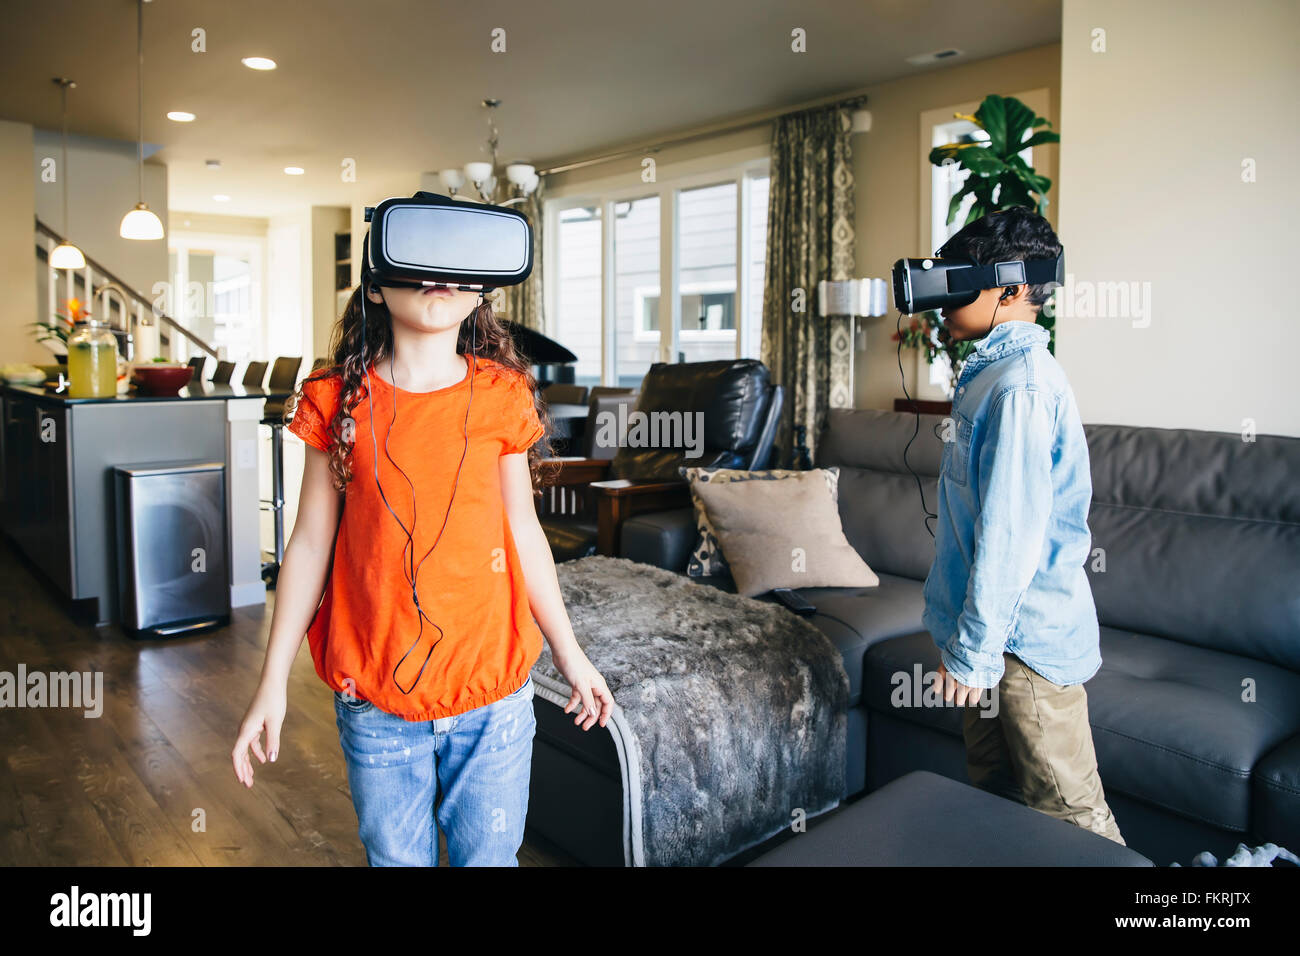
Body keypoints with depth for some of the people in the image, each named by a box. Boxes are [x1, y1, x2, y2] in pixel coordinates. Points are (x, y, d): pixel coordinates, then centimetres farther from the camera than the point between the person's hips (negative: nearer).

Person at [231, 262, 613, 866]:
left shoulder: (503, 397, -4)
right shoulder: (340, 400, -5)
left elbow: (522, 529, 5)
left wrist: (568, 653, 11)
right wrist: (273, 681, 3)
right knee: (395, 855, 16)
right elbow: (310, 544, 1)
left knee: (488, 855, 14)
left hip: (492, 689, 0)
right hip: (374, 696, 0)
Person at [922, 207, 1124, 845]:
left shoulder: (1021, 385, -21)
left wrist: (972, 650, -19)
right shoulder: (994, 370, 11)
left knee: (1066, 810, 3)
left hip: (1026, 635, -10)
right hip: (996, 629, 10)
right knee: (994, 793, 20)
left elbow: (1010, 535, -24)